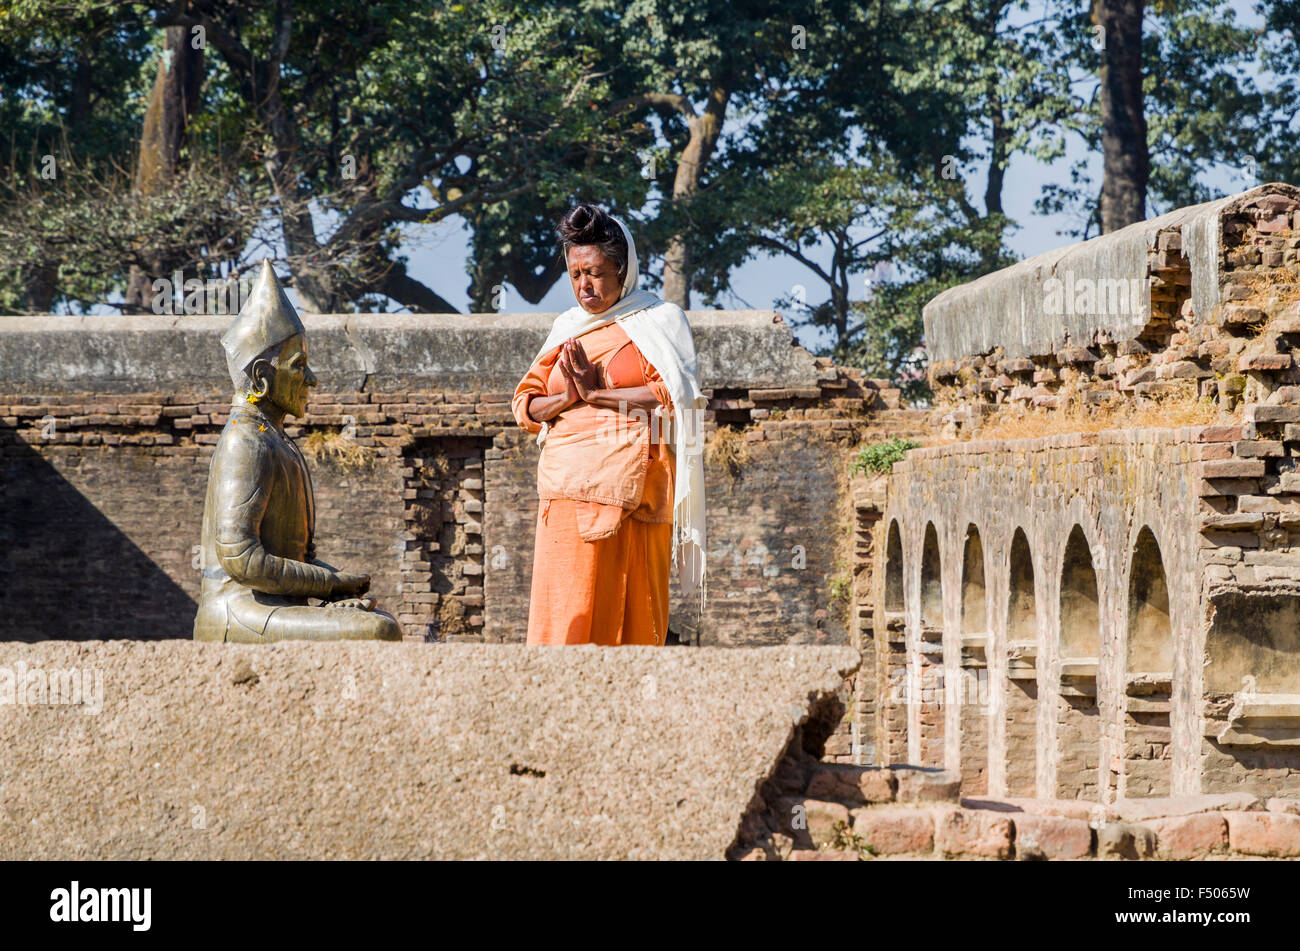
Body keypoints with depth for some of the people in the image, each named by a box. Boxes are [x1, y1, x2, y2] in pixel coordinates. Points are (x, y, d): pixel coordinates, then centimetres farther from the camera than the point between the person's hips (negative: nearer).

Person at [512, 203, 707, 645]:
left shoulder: (657, 321, 6)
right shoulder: (566, 328, 20)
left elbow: (673, 395, -8)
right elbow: (525, 405, 16)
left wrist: (598, 393, -9)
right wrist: (567, 397, -5)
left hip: (633, 488, -4)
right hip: (568, 490, 4)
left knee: (631, 608, -8)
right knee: (565, 614, -5)